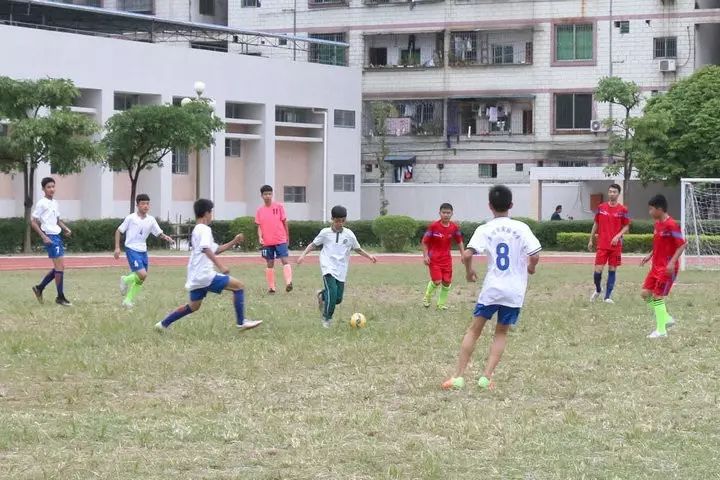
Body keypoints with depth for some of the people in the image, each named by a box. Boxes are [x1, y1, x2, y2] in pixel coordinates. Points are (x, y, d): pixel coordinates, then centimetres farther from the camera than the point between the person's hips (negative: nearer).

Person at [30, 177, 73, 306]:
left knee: (59, 267, 11)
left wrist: (66, 229, 8)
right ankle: (60, 297, -2)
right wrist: (44, 237, -17)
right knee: (60, 266, -9)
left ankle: (39, 288, 24)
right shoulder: (41, 203, -9)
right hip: (50, 237, -9)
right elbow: (33, 222, -10)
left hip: (57, 236, 9)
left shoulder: (55, 203, 14)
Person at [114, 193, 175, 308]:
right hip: (132, 250, -6)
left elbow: (159, 233, 4)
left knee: (140, 279, 9)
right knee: (142, 275, -20)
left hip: (143, 251, 6)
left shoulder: (151, 220, 3)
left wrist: (166, 238, -19)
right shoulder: (131, 218, -8)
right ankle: (126, 280, 9)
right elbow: (119, 231, 0)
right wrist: (117, 248, -6)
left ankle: (128, 300, 22)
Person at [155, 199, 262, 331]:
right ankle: (241, 322, -9)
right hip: (205, 275, -10)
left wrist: (234, 242, 21)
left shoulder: (196, 230, 22)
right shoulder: (204, 229, -10)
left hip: (195, 277, 10)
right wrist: (220, 266, -32)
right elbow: (206, 249, -27)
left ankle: (163, 324, 23)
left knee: (193, 306, 22)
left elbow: (215, 250, 29)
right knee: (238, 286, -7)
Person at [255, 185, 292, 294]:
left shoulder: (279, 207, 0)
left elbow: (284, 222, 5)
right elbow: (259, 226, 6)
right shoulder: (260, 210, 5)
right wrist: (260, 237, -11)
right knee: (270, 264, 6)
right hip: (267, 242, 2)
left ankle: (288, 283, -25)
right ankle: (271, 287, 11)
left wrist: (287, 237, 9)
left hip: (280, 240, -2)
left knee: (285, 260, -15)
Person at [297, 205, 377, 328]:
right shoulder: (325, 233, 0)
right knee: (332, 292, -21)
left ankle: (322, 295, 35)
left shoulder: (349, 234, 5)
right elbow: (313, 244, 9)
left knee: (338, 299, 2)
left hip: (341, 270, 4)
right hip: (328, 268, -4)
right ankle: (326, 318, -4)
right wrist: (303, 255, -4)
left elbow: (357, 249, 16)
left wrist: (369, 256, 3)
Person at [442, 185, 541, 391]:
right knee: (501, 333, 16)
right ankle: (486, 377, 5)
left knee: (474, 330, 11)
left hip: (492, 289, -1)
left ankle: (458, 376, 6)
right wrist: (531, 268, 13)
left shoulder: (484, 229, -4)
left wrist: (469, 271, 4)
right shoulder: (521, 228, -2)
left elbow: (466, 255, -16)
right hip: (515, 292, 1)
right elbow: (535, 255, -9)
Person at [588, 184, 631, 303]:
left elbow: (626, 227, 3)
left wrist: (618, 236, -13)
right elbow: (596, 224, 13)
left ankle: (608, 296, 8)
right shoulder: (601, 207, 5)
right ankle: (598, 290, 20)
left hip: (616, 245, -1)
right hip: (602, 245, 1)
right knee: (598, 270, -6)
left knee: (612, 270, 2)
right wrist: (591, 240, 13)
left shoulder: (623, 209, -1)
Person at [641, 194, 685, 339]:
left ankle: (661, 330, 0)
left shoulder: (671, 225, -18)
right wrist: (650, 256, 13)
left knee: (657, 296, -8)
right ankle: (666, 318, 17)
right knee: (645, 293, 7)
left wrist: (672, 262, -26)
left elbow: (682, 244, -19)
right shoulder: (657, 224, 10)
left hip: (667, 268, -9)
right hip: (656, 266, 9)